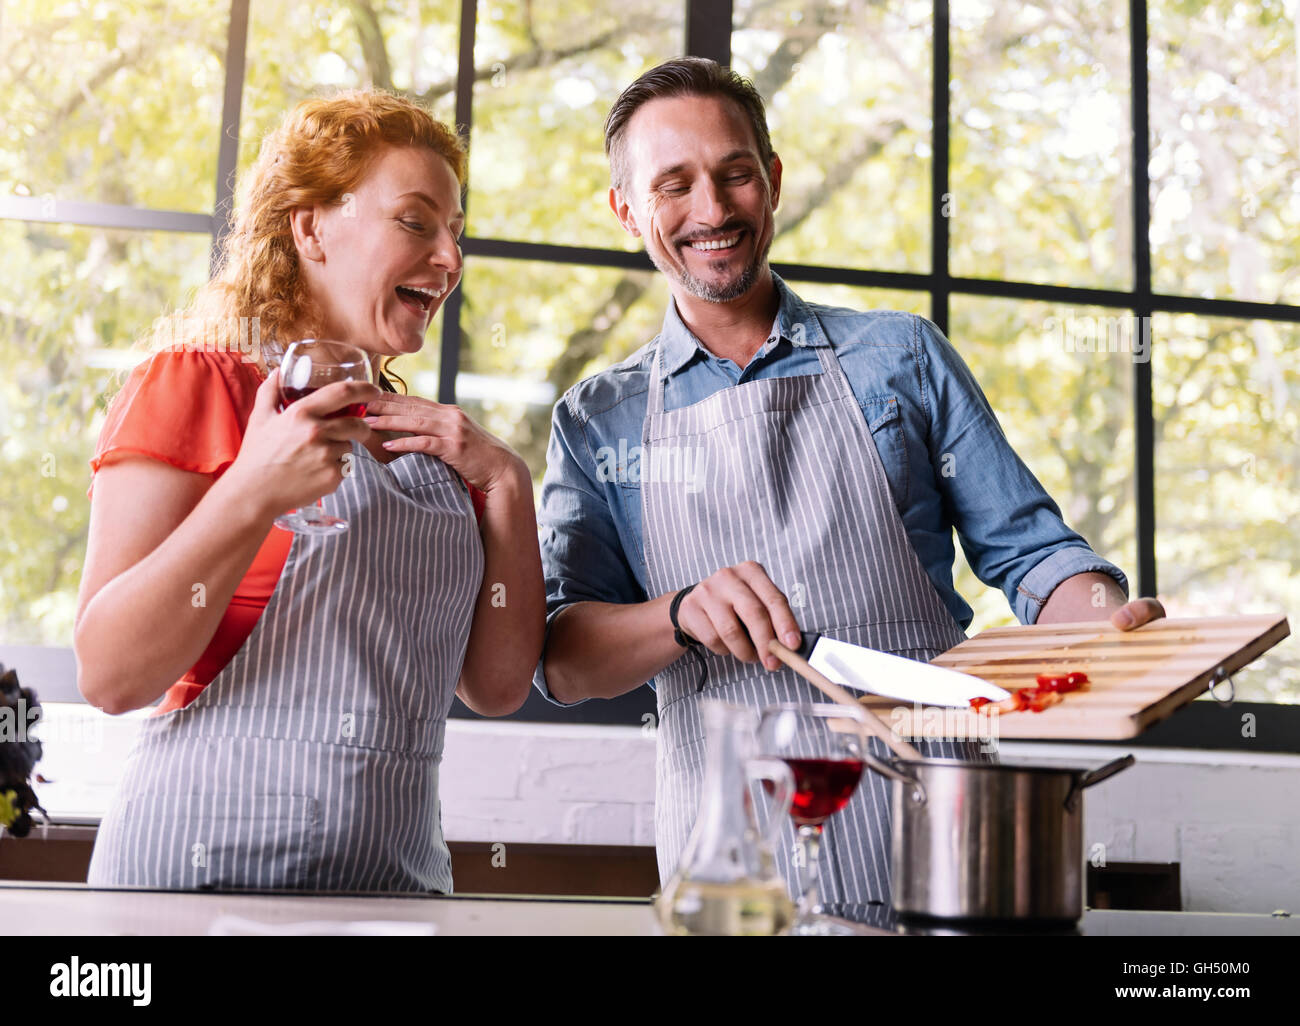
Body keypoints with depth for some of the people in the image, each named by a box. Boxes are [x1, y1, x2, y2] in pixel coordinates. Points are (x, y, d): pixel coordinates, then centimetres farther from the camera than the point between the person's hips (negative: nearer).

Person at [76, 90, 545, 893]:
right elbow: (110, 675, -11)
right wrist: (251, 496, -23)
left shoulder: (434, 444, 14)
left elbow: (497, 688, 7)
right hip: (206, 863, -5)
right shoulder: (196, 383, -4)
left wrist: (507, 489, -3)